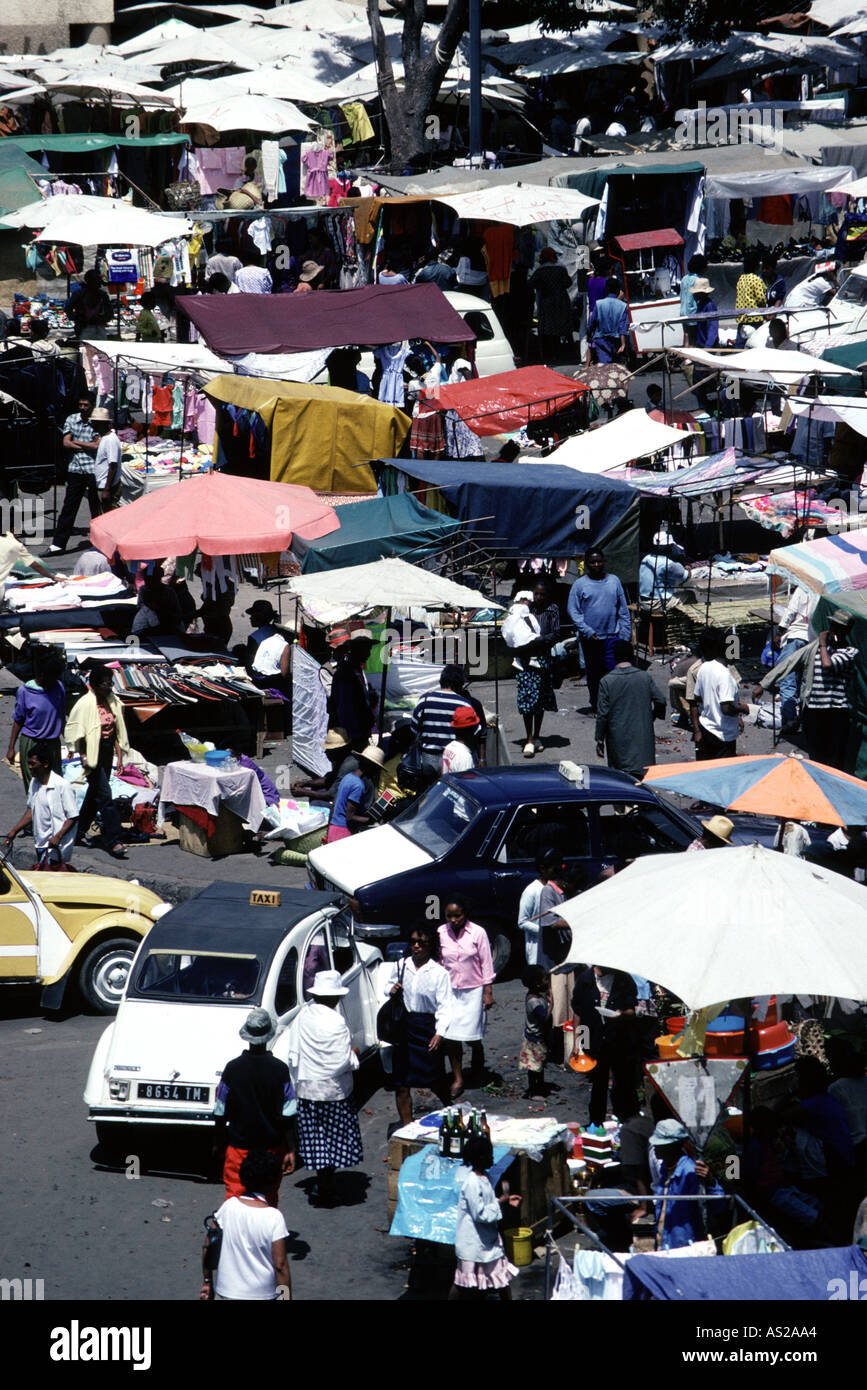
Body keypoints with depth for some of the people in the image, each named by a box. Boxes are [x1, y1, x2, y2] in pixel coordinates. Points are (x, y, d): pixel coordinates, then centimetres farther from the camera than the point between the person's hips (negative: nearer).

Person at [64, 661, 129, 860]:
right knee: (104, 795, -10)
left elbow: (118, 730, 13)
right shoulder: (85, 704, -14)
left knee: (94, 794, 15)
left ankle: (79, 831, 29)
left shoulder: (113, 701, 6)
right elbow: (75, 731, -10)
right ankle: (114, 840, -11)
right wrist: (83, 757, -14)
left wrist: (120, 756, 10)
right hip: (93, 753, -7)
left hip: (107, 752, 7)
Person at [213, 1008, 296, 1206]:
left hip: (238, 1145, 0)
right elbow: (288, 1116, -8)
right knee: (269, 1196, 16)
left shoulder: (232, 1068, -9)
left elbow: (220, 1114, -1)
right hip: (272, 1145, 0)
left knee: (234, 1196, 4)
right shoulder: (279, 1069, -10)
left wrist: (218, 1143, 13)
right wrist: (291, 1150, -1)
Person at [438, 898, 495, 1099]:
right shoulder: (441, 933, -2)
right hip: (450, 991, 2)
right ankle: (457, 1079, 6)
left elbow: (486, 964, -3)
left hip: (473, 991, -2)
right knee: (451, 1037, -4)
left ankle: (478, 1073, 30)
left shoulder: (478, 933, -9)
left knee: (473, 1038, 2)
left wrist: (488, 992, -5)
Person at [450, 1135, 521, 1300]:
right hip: (473, 1241, -9)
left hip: (489, 1238, 9)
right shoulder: (472, 1183, -25)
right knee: (463, 1280, 5)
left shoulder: (483, 1176, 4)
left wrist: (506, 1200, 4)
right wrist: (500, 1202, -17)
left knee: (502, 1274, 13)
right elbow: (480, 1214, -25)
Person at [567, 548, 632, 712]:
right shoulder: (580, 584, 1)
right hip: (590, 639, 0)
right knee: (593, 674, 8)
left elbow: (623, 610, 11)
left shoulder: (614, 581, 8)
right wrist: (587, 631, -12)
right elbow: (573, 611, -2)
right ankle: (596, 707, 20)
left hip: (612, 636, 0)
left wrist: (625, 633, 3)